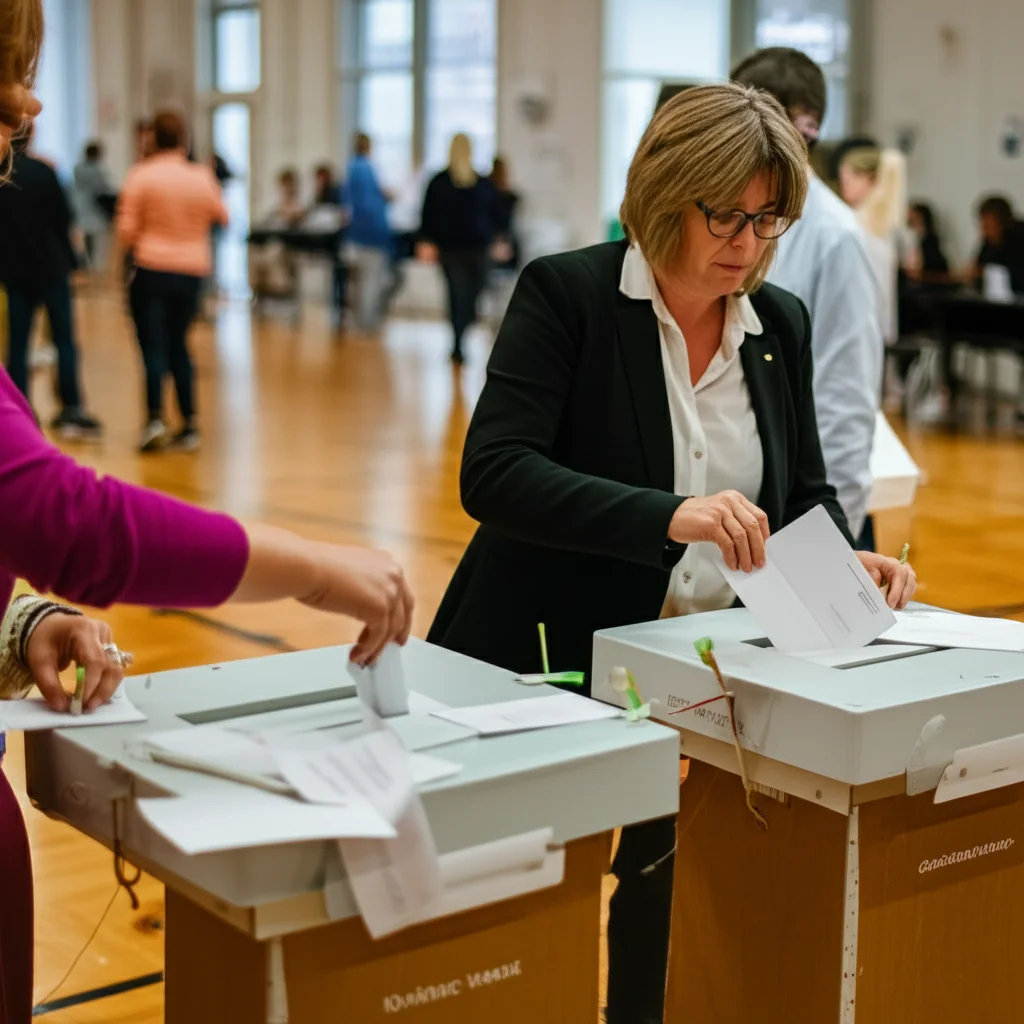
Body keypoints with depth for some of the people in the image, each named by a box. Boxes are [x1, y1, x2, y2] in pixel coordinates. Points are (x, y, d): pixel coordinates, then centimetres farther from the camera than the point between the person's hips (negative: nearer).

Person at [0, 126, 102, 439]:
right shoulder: (43, 172, -13)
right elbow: (64, 218, -9)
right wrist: (69, 258, 4)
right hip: (50, 266, -3)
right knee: (64, 338, 4)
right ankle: (71, 410, 0)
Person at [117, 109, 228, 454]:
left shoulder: (141, 176, -8)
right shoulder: (202, 177, 2)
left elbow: (127, 232, -8)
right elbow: (221, 216, 18)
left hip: (151, 270, -4)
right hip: (191, 273, 4)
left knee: (154, 347, -2)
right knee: (178, 346, 14)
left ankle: (155, 417, -17)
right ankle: (189, 424, 11)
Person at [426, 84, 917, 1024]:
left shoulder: (782, 323, 3)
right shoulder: (567, 293, -12)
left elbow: (803, 490, 11)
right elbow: (493, 473, -23)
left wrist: (846, 560, -11)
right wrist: (670, 516, -35)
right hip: (557, 661, -4)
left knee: (668, 883, 11)